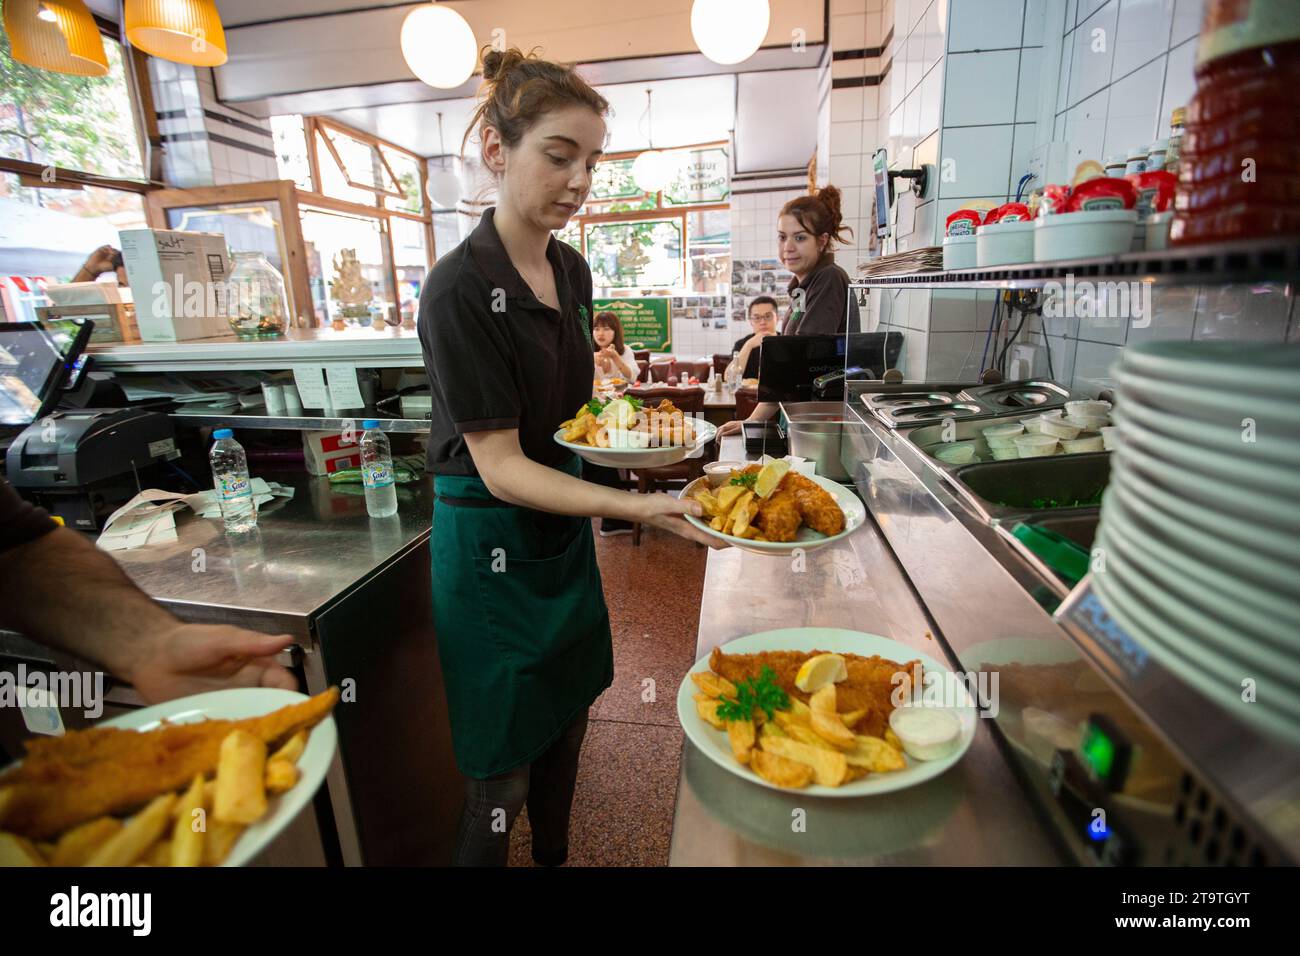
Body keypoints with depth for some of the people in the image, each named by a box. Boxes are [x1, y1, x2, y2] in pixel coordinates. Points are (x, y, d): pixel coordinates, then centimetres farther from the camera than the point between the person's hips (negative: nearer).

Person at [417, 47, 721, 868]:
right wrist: (632, 507, -32)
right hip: (492, 543, -7)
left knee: (566, 719, 23)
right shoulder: (460, 291, -21)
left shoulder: (573, 271, 3)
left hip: (564, 523, 8)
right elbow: (499, 466, -22)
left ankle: (555, 855, 49)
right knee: (504, 772, 9)